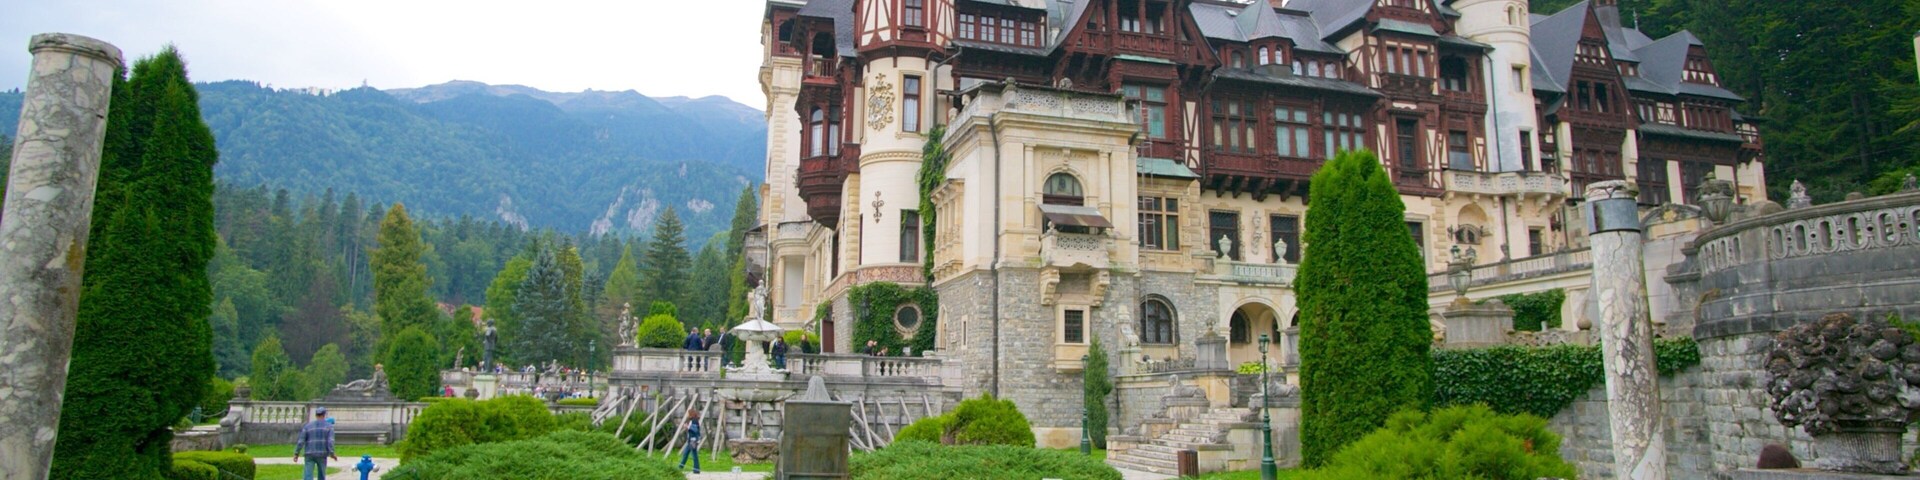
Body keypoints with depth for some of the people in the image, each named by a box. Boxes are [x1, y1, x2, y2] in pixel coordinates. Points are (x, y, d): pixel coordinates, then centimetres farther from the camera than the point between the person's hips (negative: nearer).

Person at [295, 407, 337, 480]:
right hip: (322, 455, 0)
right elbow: (330, 441, -12)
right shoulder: (329, 426, 1)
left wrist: (296, 454, 7)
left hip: (309, 455, 0)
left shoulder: (307, 426, 6)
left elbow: (301, 441, 0)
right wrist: (332, 454, -15)